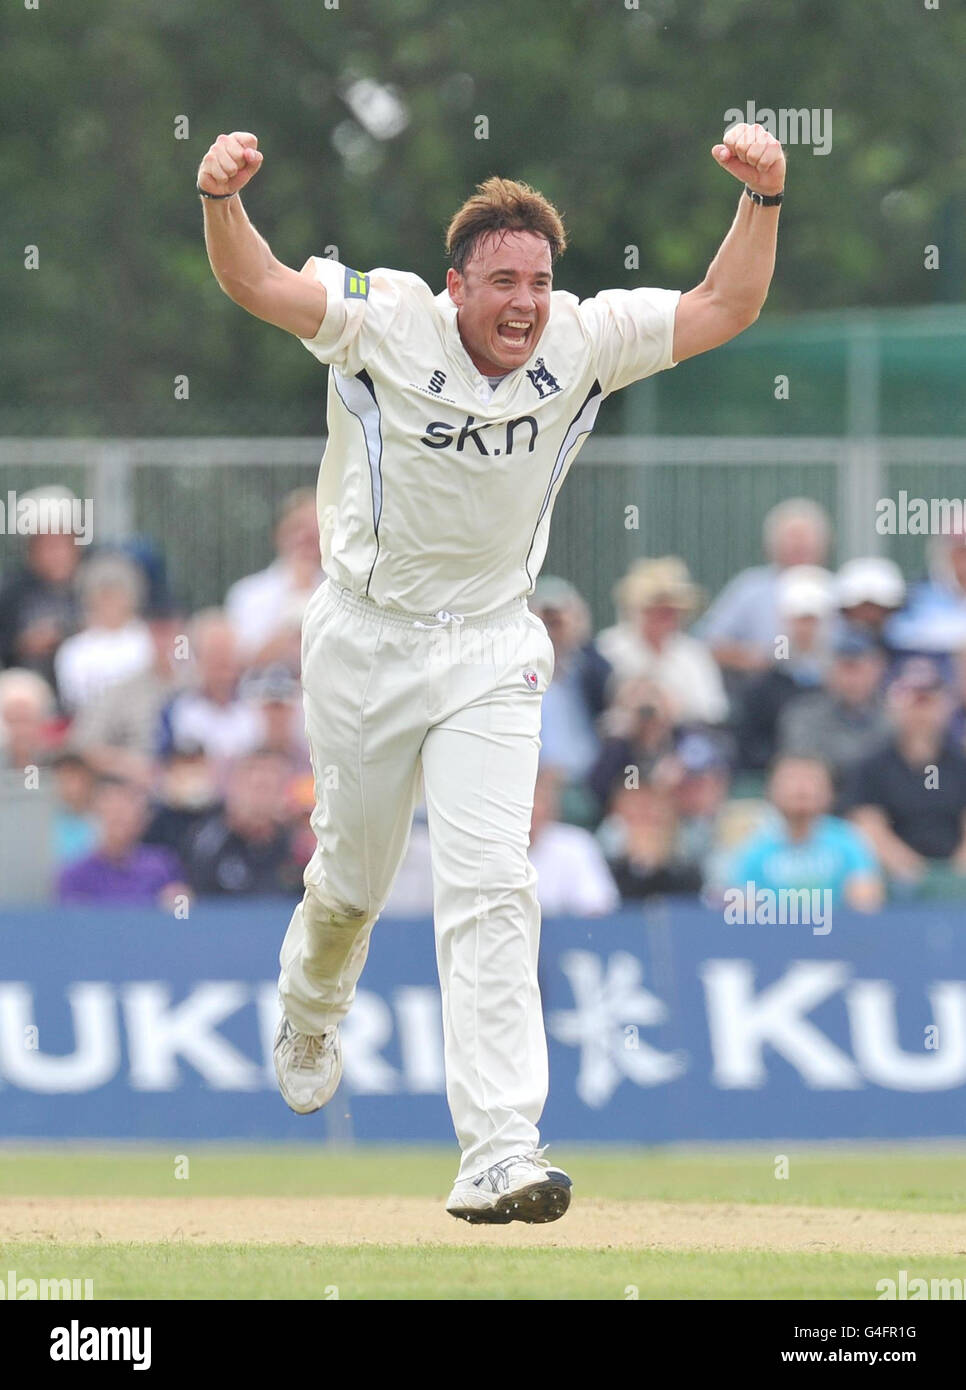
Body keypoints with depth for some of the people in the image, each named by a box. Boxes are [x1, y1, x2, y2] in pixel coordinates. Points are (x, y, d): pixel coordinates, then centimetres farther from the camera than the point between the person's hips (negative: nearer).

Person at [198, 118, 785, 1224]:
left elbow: (725, 308, -10)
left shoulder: (582, 343, -10)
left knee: (489, 885, -14)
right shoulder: (389, 325, -18)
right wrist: (223, 201, -49)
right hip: (365, 641, -1)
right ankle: (309, 1013, 53)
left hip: (490, 651, 1)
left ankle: (498, 1155, -20)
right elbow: (256, 283, -29)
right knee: (353, 875, 16)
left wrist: (762, 199, -26)